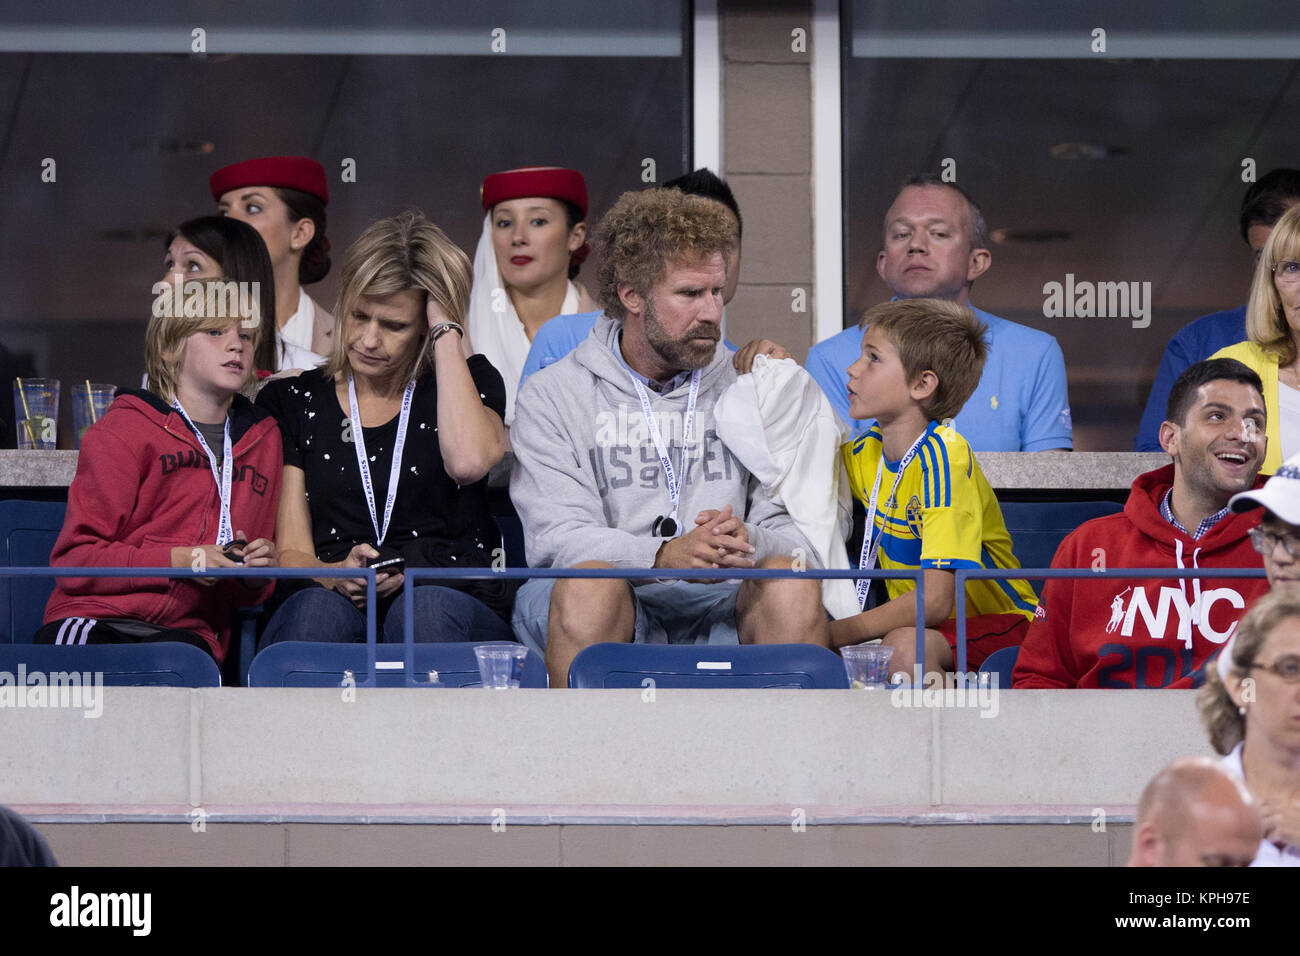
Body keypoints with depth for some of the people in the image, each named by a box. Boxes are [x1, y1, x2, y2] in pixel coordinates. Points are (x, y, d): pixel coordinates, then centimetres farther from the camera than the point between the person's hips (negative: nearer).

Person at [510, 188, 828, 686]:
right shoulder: (551, 397, 8)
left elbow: (793, 531, 8)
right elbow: (559, 535, -7)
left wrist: (748, 544, -18)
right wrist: (665, 554, -25)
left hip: (720, 609, 2)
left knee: (792, 585, -30)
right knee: (589, 587, -36)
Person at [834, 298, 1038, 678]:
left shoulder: (944, 456, -20)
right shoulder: (870, 451, 4)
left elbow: (936, 600, -28)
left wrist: (836, 632, -29)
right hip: (921, 627, 7)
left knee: (905, 647, -38)